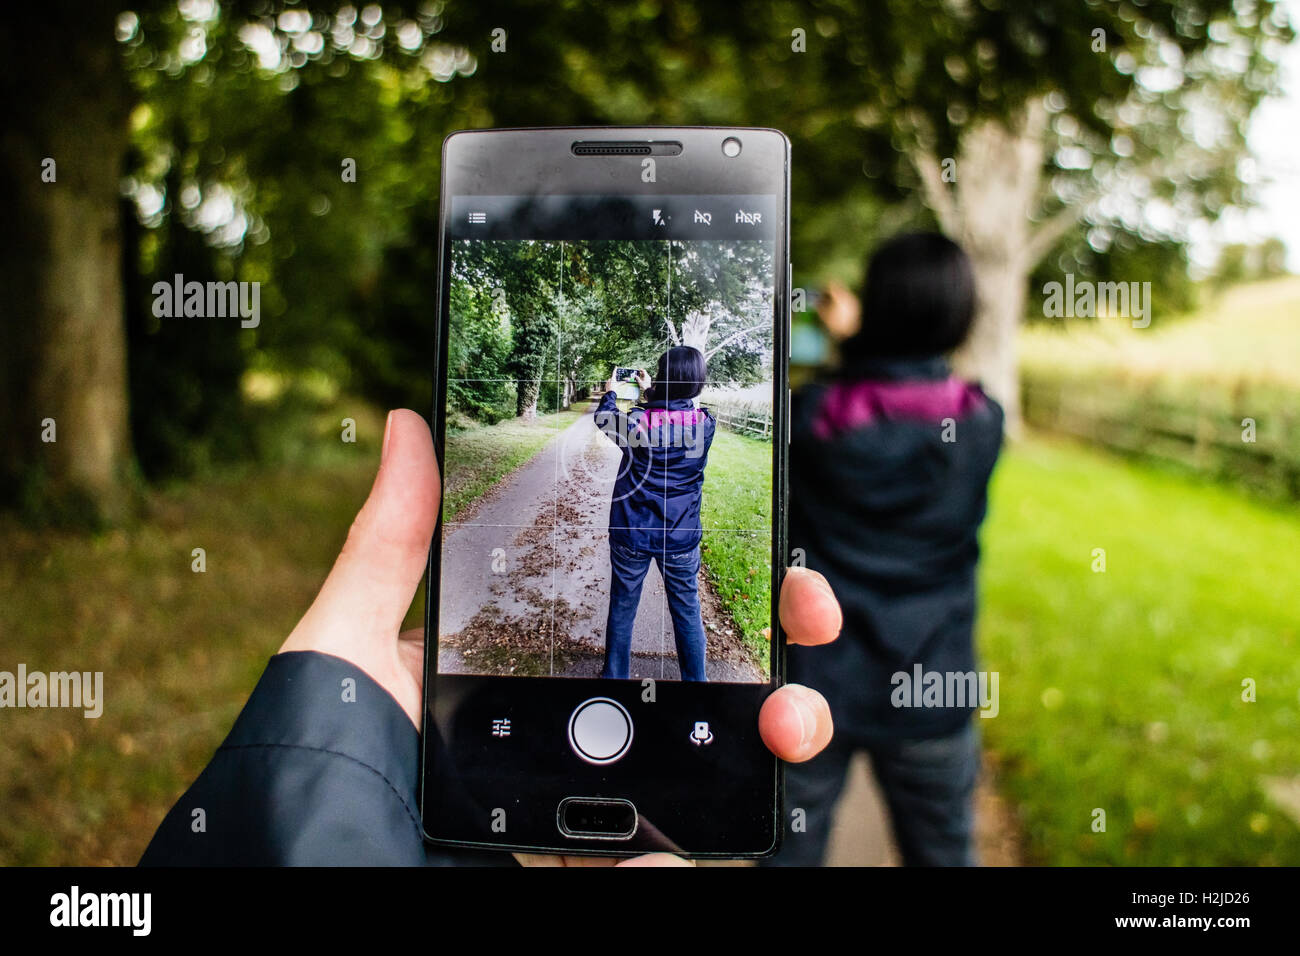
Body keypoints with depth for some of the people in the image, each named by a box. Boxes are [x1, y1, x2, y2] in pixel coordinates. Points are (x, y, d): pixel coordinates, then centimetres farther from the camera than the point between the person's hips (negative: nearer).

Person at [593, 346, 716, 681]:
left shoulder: (637, 421, -19)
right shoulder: (705, 425, -12)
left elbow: (604, 420, 3)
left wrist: (609, 394, 23)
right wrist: (649, 393, 23)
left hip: (631, 535, -1)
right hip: (681, 537, 1)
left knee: (622, 609, 15)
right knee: (687, 612, 14)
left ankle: (615, 674, 30)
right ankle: (694, 678, 26)